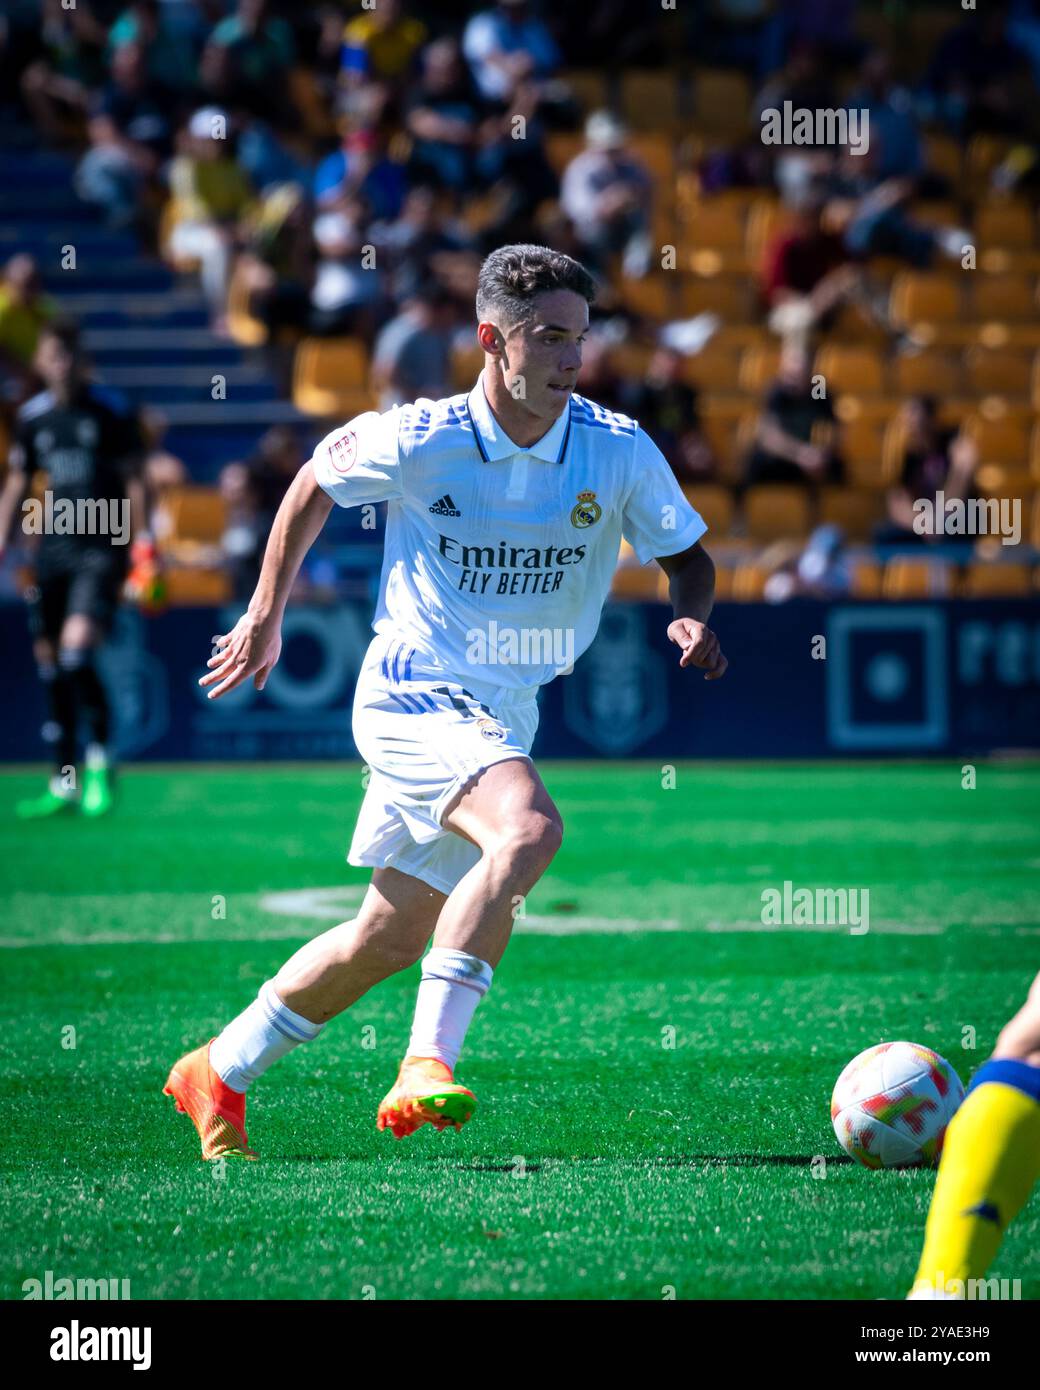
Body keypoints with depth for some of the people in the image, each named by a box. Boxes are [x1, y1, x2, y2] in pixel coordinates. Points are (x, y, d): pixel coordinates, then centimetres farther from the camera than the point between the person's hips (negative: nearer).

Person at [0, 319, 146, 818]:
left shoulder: (111, 411, -4)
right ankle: (63, 783, 14)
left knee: (76, 651, -20)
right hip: (53, 548, 5)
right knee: (49, 660, 5)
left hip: (102, 548, -5)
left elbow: (132, 482, -1)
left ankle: (100, 759, -1)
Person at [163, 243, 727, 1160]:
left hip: (505, 717, 5)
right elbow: (316, 482, 8)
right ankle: (426, 1068, -33)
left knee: (389, 942, 12)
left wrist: (694, 620, -14)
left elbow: (687, 555, 8)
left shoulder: (620, 451, -6)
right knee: (529, 828, -33)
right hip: (413, 695, -5)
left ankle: (219, 1075, 30)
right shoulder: (419, 441, -12)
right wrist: (266, 614, 13)